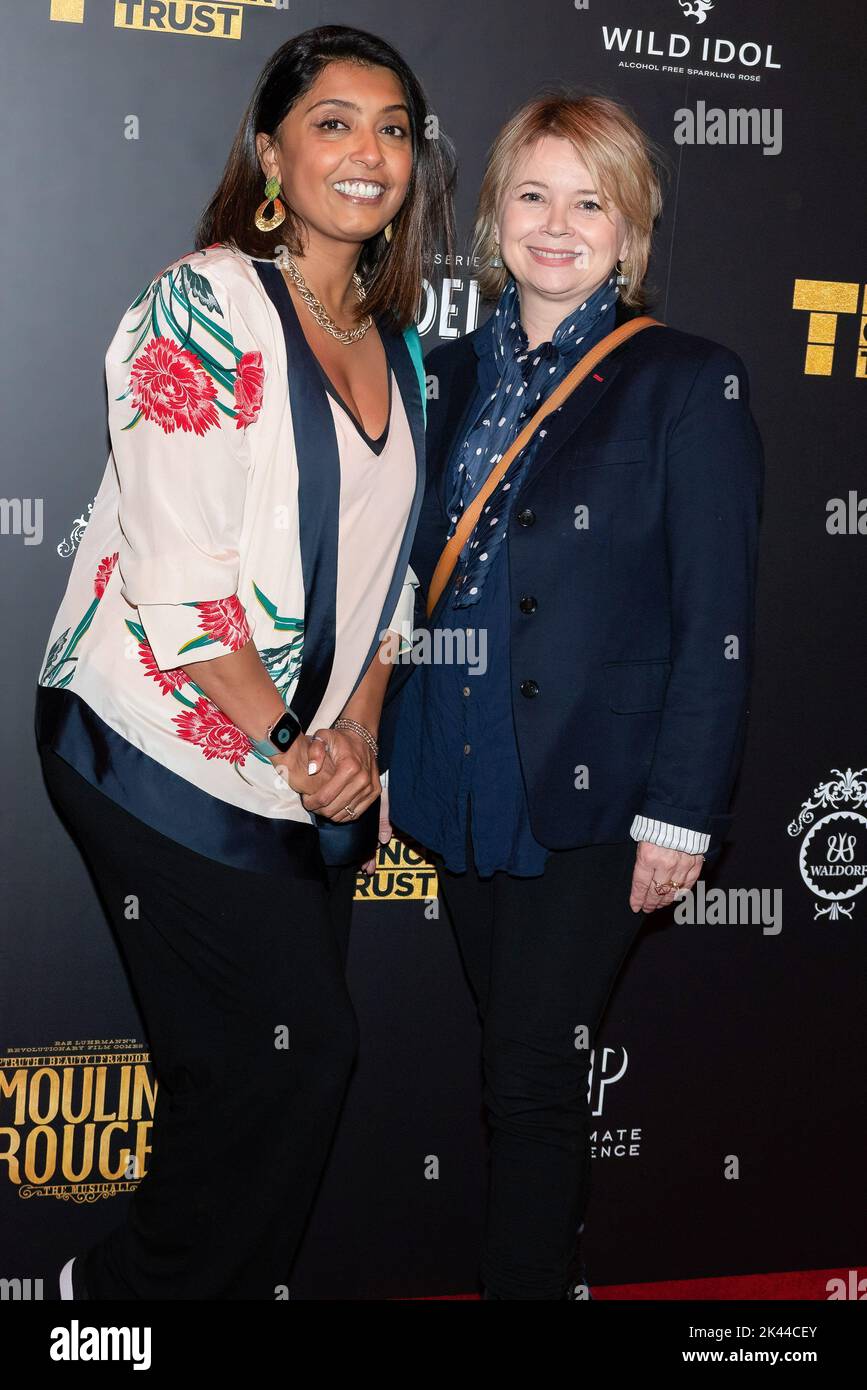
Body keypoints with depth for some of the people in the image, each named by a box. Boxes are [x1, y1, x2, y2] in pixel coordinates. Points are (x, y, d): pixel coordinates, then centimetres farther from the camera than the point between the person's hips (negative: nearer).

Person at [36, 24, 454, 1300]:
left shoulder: (396, 340, 11)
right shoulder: (205, 306, -12)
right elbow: (178, 570, -18)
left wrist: (358, 732, 1)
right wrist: (289, 746, -13)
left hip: (316, 758, 7)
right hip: (170, 748, -7)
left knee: (249, 1070, 10)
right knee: (304, 1046, -3)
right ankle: (135, 1286, 19)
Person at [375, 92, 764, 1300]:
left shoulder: (688, 385, -6)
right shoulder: (452, 376, 10)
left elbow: (716, 625, -9)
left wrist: (681, 814, -13)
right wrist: (382, 755, 11)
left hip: (592, 794, -5)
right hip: (462, 783, 5)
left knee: (534, 1076, -3)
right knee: (512, 1059, 14)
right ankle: (555, 1270, 30)